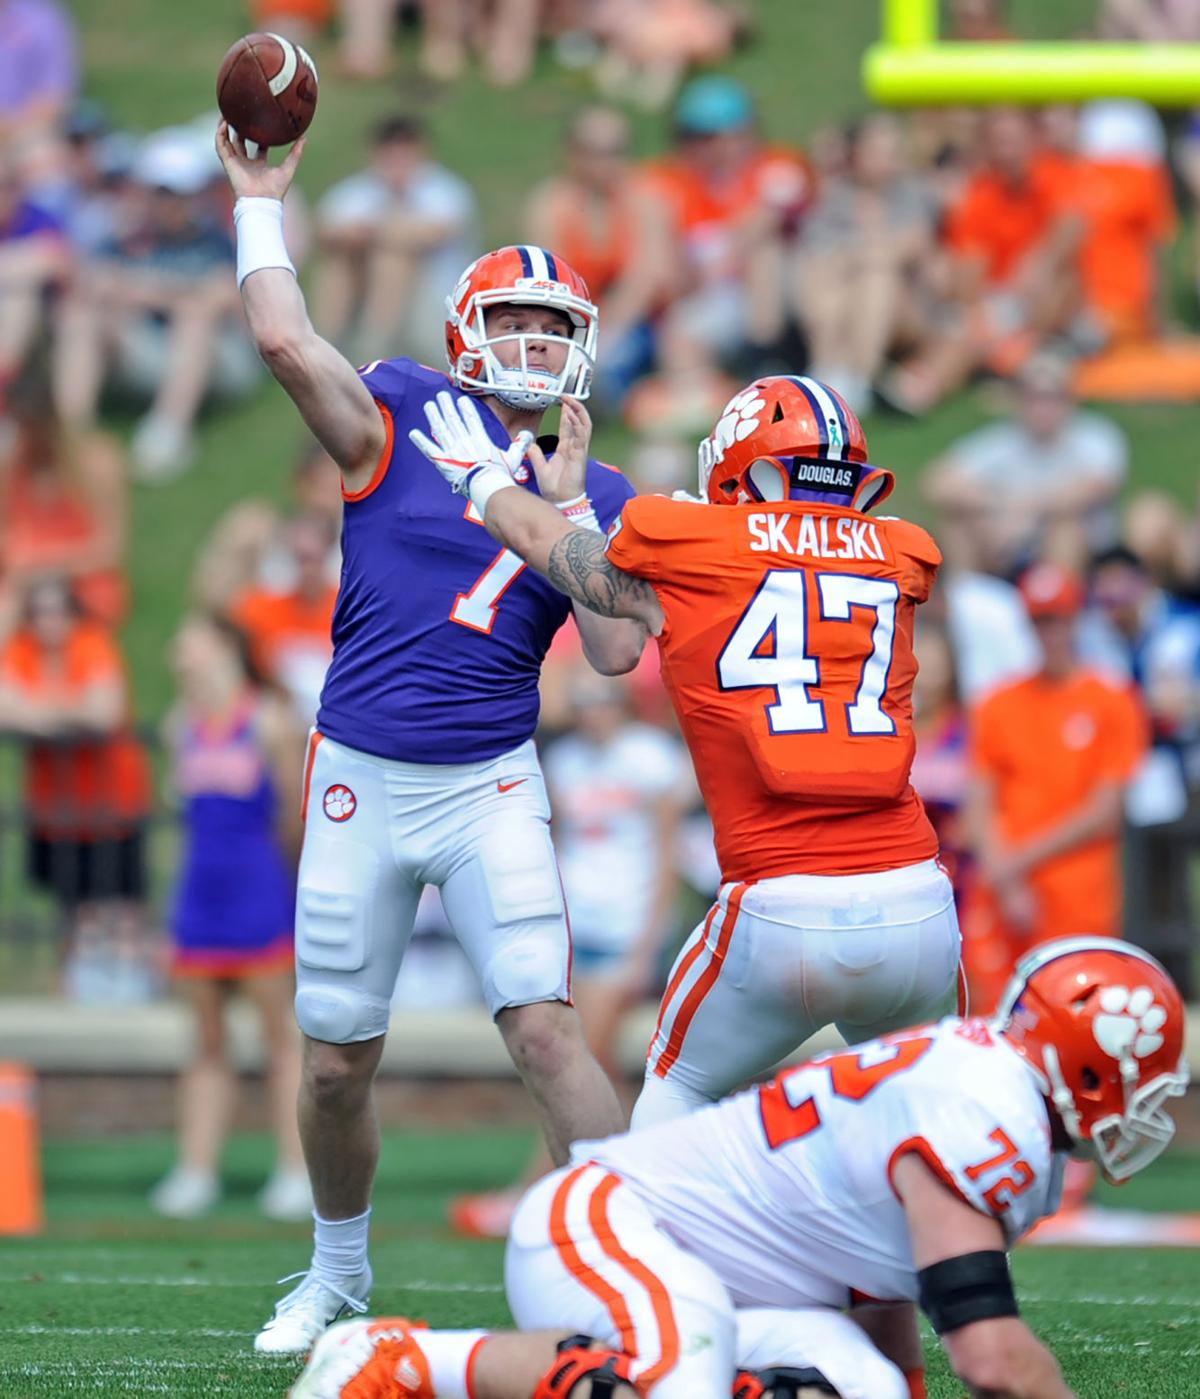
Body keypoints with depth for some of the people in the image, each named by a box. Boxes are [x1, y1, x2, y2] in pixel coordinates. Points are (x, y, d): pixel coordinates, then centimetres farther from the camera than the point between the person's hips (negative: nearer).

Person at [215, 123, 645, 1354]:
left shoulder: (597, 498, 6)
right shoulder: (400, 423, 1)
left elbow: (616, 653, -6)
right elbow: (284, 339, -14)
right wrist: (260, 198, -5)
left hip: (488, 788, 0)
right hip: (358, 785, 0)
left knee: (545, 1032, -16)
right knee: (336, 1060, 9)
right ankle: (338, 1272, 31)